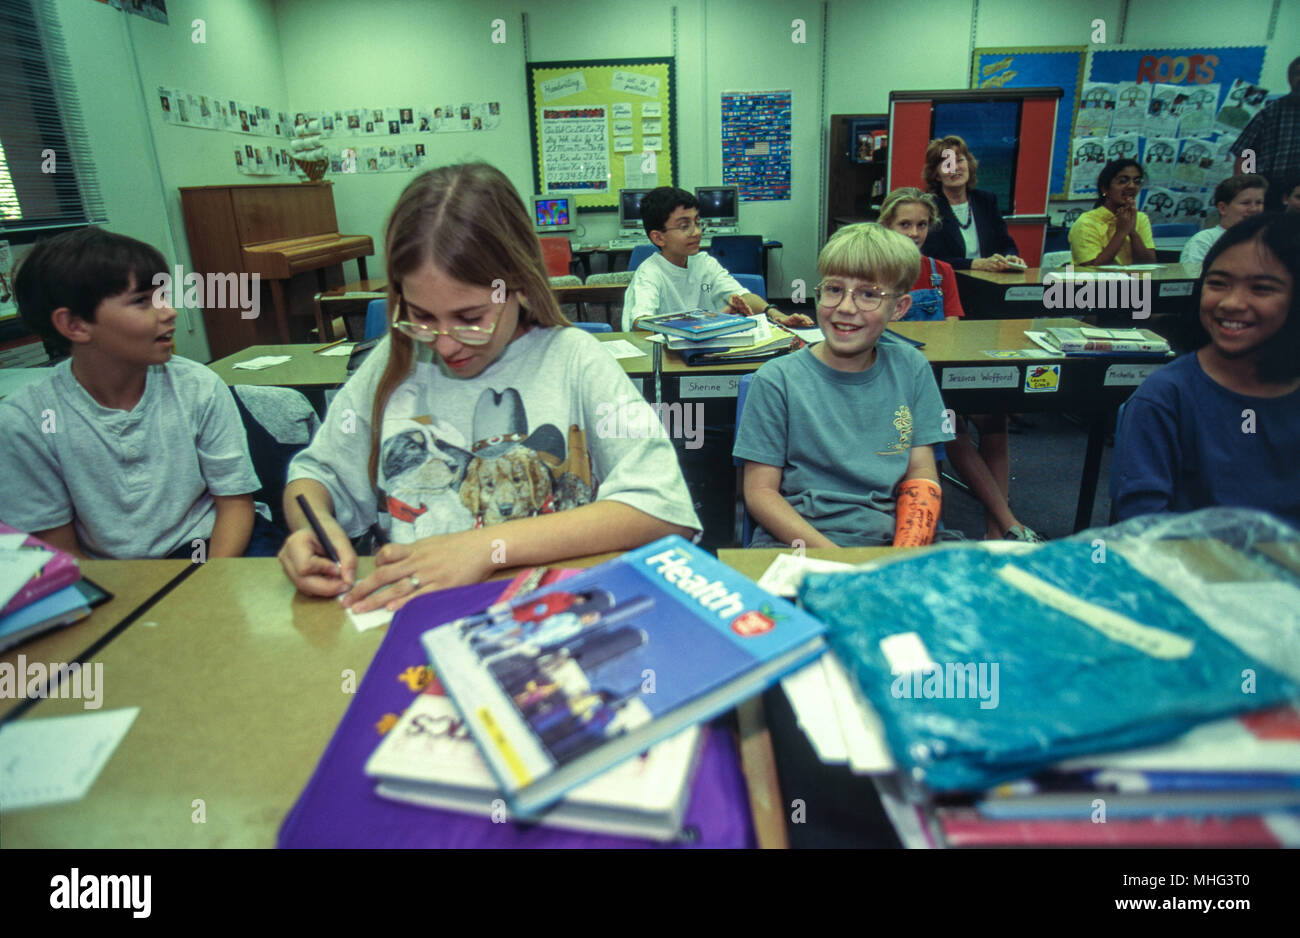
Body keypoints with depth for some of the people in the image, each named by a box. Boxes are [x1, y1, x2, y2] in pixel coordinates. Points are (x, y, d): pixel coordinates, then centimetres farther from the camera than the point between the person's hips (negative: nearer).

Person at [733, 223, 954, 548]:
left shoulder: (911, 368, 8)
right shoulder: (777, 380, -2)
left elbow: (921, 474, 9)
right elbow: (760, 491, -4)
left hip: (887, 540, 3)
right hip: (794, 544, -3)